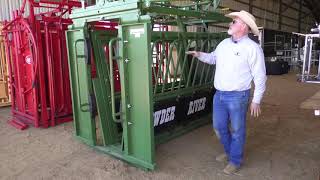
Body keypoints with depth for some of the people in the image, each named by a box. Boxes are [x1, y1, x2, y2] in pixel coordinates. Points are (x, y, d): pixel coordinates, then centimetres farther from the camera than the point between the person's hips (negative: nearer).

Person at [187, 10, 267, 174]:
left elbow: (260, 76, -10)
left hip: (237, 96, -7)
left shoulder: (252, 48, -12)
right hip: (219, 94, 7)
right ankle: (229, 152, 40)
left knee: (236, 130, 8)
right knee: (219, 127, 17)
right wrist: (199, 55, 7)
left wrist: (256, 100, -11)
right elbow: (213, 58, 25)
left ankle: (235, 160, 27)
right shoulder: (224, 43, 8)